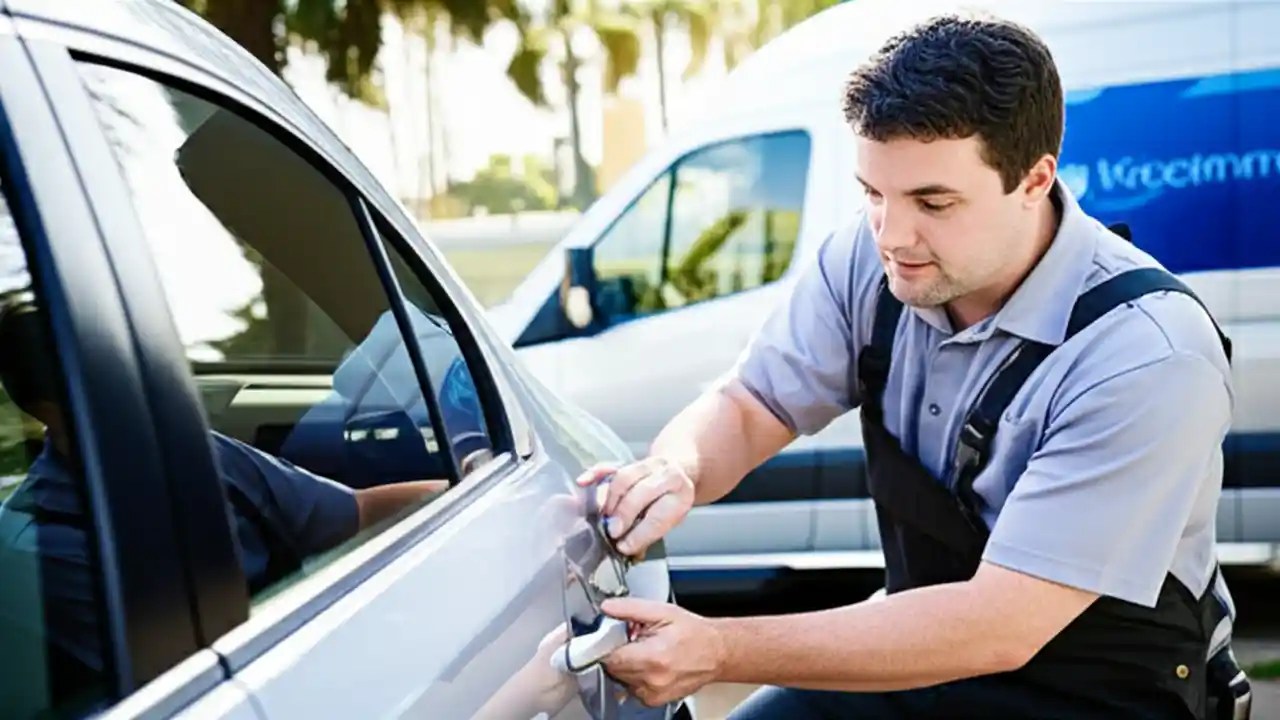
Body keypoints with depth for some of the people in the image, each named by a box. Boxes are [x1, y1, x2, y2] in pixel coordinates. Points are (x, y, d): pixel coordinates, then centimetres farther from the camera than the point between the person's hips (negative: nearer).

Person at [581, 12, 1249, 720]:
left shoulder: (1149, 356, -28)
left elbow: (999, 627, -30)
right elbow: (743, 408, -3)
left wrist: (720, 651, -34)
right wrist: (675, 471, -28)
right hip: (921, 653, 5)